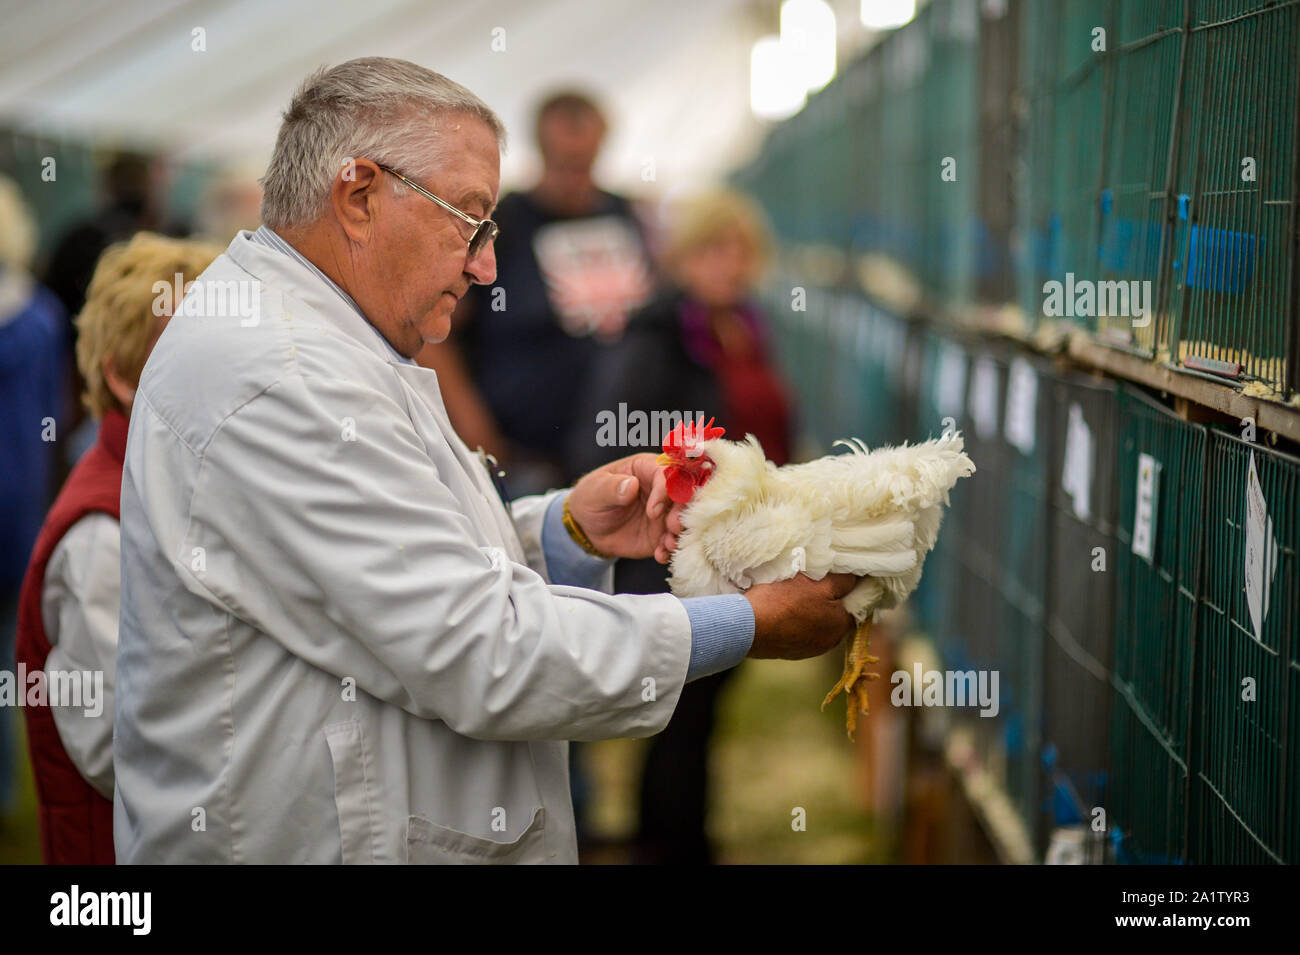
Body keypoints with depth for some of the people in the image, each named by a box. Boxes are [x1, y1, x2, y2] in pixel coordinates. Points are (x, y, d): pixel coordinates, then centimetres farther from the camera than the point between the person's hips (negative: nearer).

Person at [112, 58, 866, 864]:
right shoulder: (280, 385, -22)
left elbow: (434, 596, 13)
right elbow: (482, 660, -24)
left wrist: (569, 532, -4)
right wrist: (749, 627, -17)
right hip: (303, 841, -10)